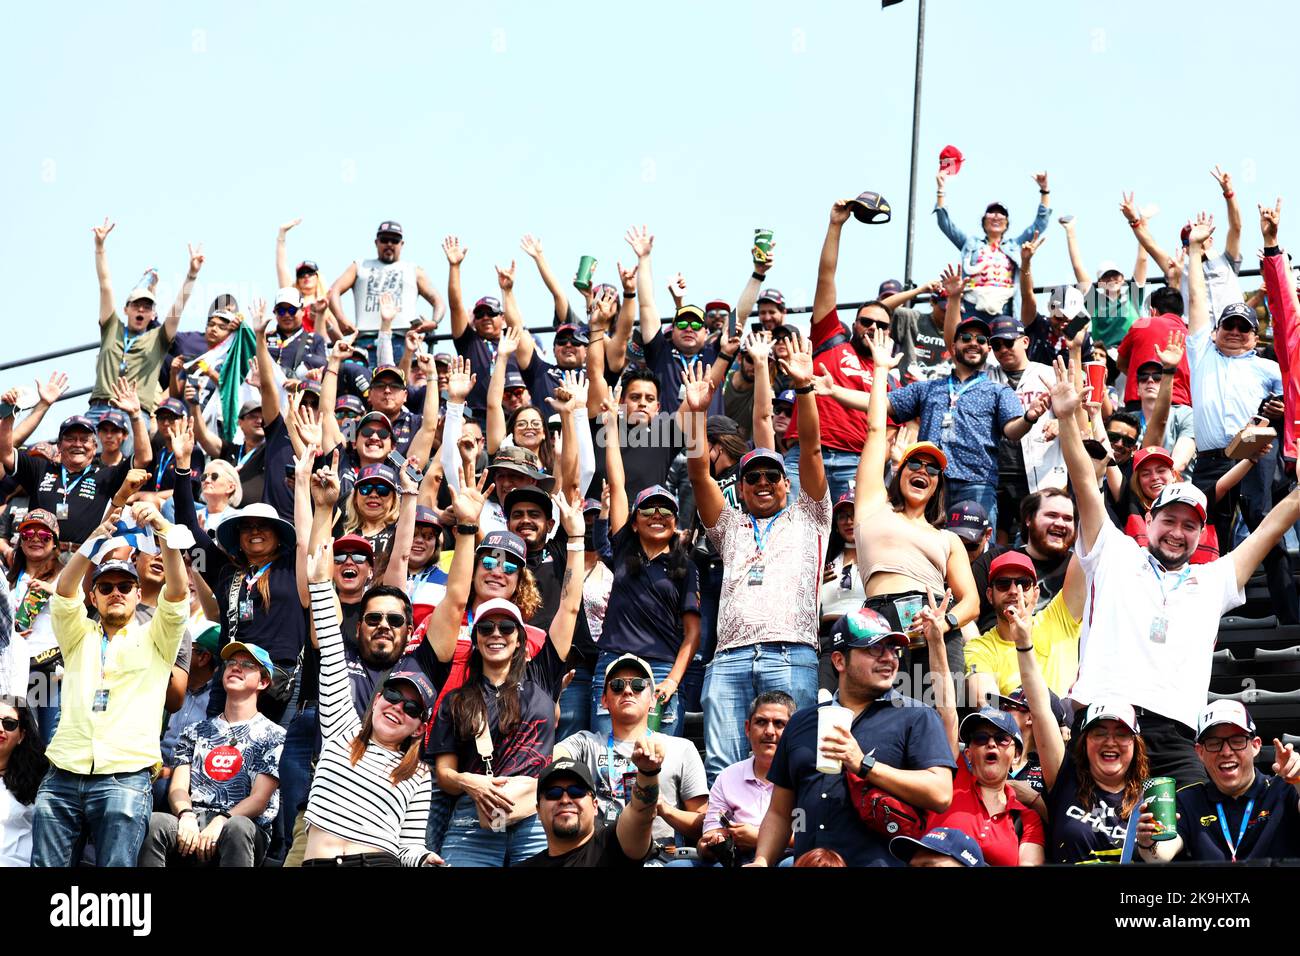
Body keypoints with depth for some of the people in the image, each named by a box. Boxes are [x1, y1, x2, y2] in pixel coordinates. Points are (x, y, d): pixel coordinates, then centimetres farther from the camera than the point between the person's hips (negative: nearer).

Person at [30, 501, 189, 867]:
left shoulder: (154, 639, 15)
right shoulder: (78, 635, 20)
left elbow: (177, 593, -2)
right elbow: (64, 590, 2)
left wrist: (164, 532, -17)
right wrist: (95, 539, -15)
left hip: (125, 779, -2)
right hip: (62, 778, 2)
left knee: (116, 864, -11)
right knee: (46, 864, -5)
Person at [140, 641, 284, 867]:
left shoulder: (273, 736, 11)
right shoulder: (196, 732, 24)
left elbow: (259, 800, -1)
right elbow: (178, 787, 12)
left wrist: (221, 822, -19)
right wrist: (186, 816, -12)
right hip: (192, 825, 3)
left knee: (237, 827, -39)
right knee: (154, 823, -30)